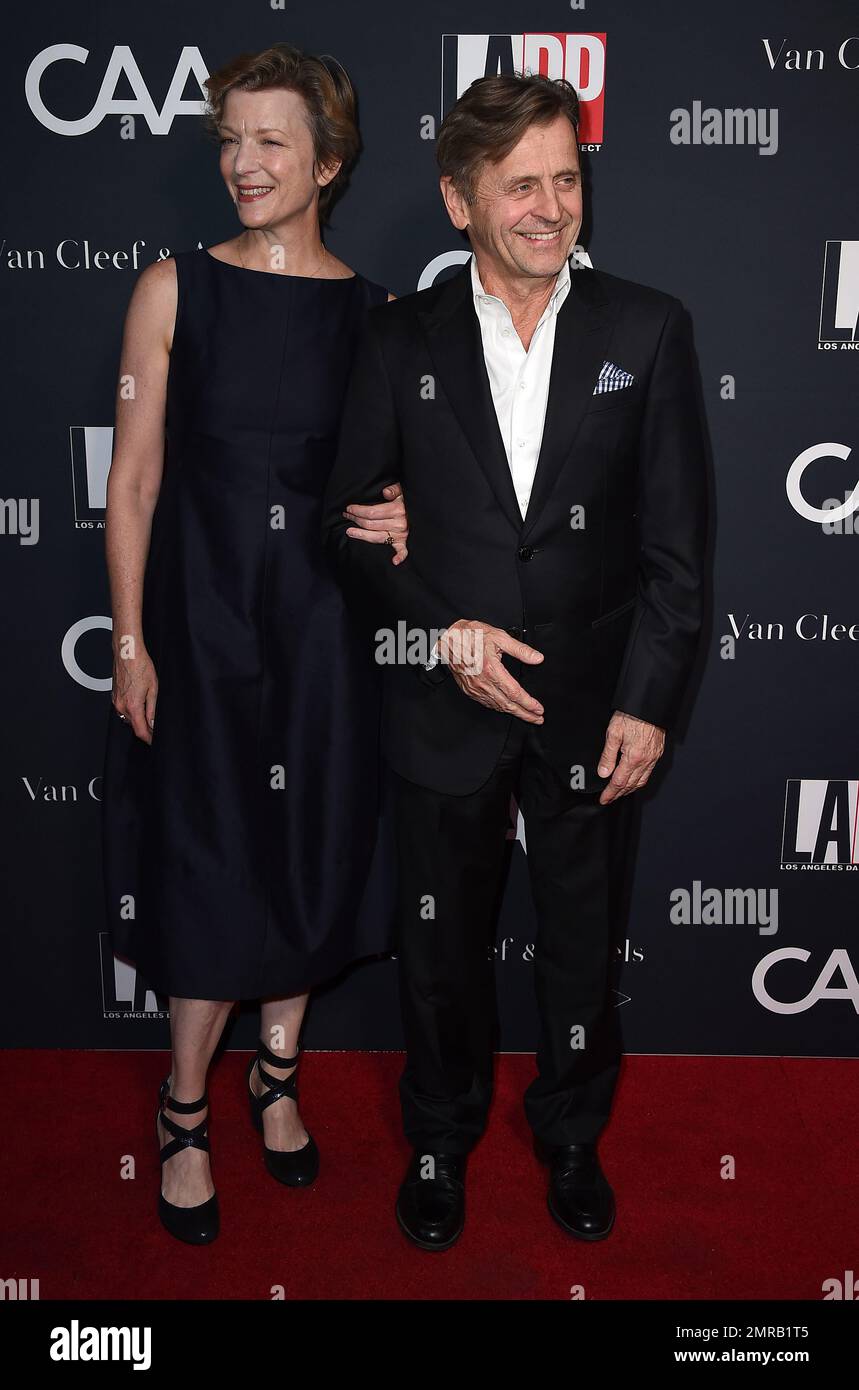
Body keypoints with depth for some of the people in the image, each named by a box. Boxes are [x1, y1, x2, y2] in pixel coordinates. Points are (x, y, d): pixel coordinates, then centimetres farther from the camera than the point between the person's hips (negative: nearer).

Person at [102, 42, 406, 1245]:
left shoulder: (374, 311, 2)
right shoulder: (175, 289, -3)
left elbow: (400, 468, 11)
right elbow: (133, 478, -3)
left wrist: (399, 526, -13)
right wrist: (130, 640, -7)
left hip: (322, 622, 2)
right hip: (201, 616, -2)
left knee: (311, 856, 12)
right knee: (211, 866, 4)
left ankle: (276, 1076, 36)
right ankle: (185, 1112, 27)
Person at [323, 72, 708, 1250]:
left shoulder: (647, 330, -4)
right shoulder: (402, 338, -2)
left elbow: (676, 540, -4)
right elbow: (349, 515, 0)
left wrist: (648, 702, -9)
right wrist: (443, 633, -12)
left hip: (594, 703, 0)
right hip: (446, 704, 1)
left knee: (583, 943, 16)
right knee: (443, 946, 16)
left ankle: (573, 1136, 42)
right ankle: (441, 1138, 41)